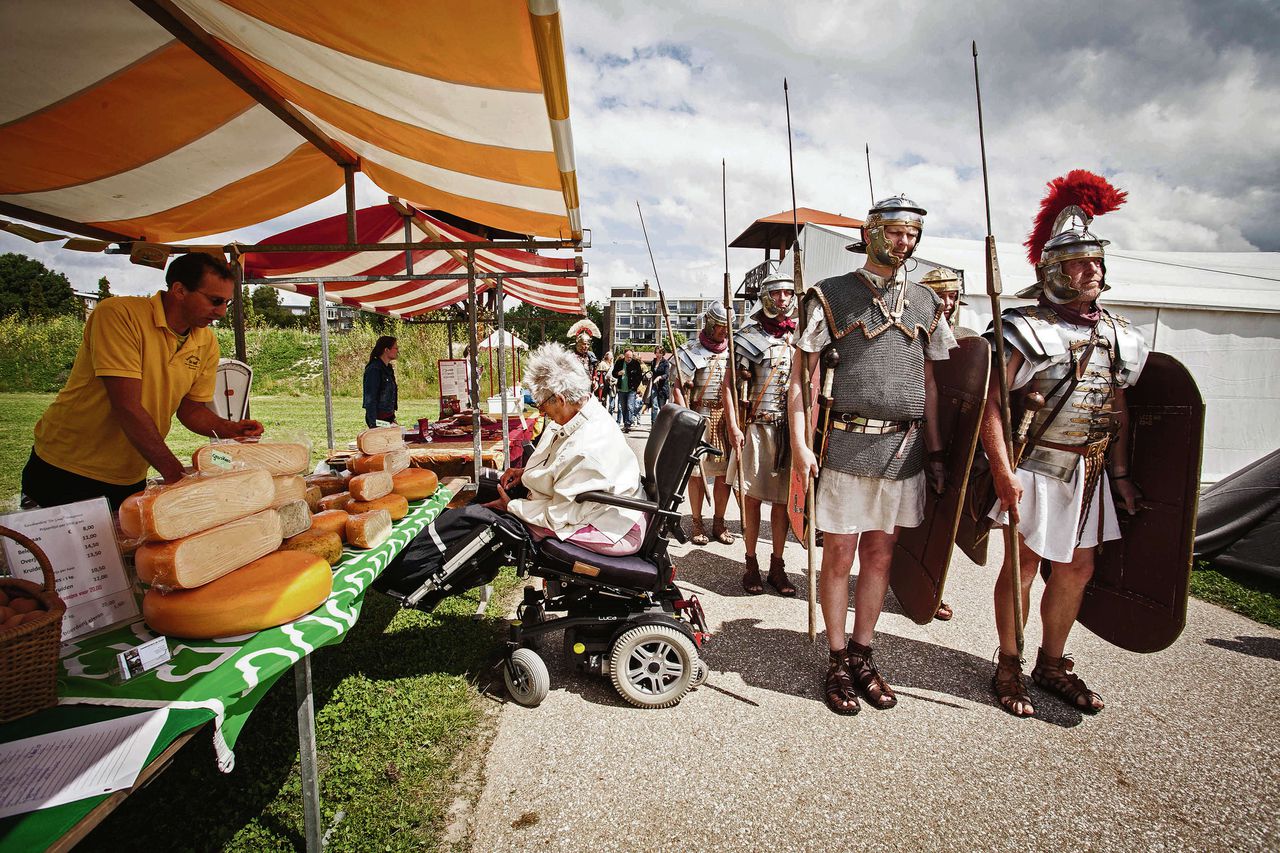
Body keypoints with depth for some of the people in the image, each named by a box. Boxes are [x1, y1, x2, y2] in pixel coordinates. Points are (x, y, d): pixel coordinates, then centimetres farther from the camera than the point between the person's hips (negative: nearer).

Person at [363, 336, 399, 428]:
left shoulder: (388, 368, 12)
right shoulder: (374, 370, -15)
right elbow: (370, 399, -17)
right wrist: (373, 424, -19)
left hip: (388, 417, 8)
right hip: (379, 418, -8)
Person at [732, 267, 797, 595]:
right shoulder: (749, 335, 1)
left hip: (791, 428, 3)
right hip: (757, 426, -3)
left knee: (783, 498, 7)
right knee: (753, 495, 1)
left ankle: (777, 566, 18)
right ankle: (751, 564, 13)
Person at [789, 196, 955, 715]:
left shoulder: (925, 302, 13)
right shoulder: (833, 295, 0)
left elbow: (929, 383, 16)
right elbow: (801, 374, -4)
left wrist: (934, 451, 11)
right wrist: (799, 444, -13)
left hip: (905, 449, 4)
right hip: (849, 445, -4)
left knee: (880, 556, 12)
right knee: (839, 556, 3)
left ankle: (863, 655, 27)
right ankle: (837, 662, 19)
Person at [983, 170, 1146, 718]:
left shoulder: (1118, 336, 10)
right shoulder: (1026, 329, -10)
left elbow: (1118, 410, 16)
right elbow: (991, 404, -18)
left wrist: (1120, 474, 12)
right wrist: (1003, 471, -26)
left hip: (1091, 472, 7)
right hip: (1038, 467, -6)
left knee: (1077, 569, 13)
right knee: (1023, 566, 2)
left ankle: (1052, 666, 30)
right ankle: (1009, 667, 19)